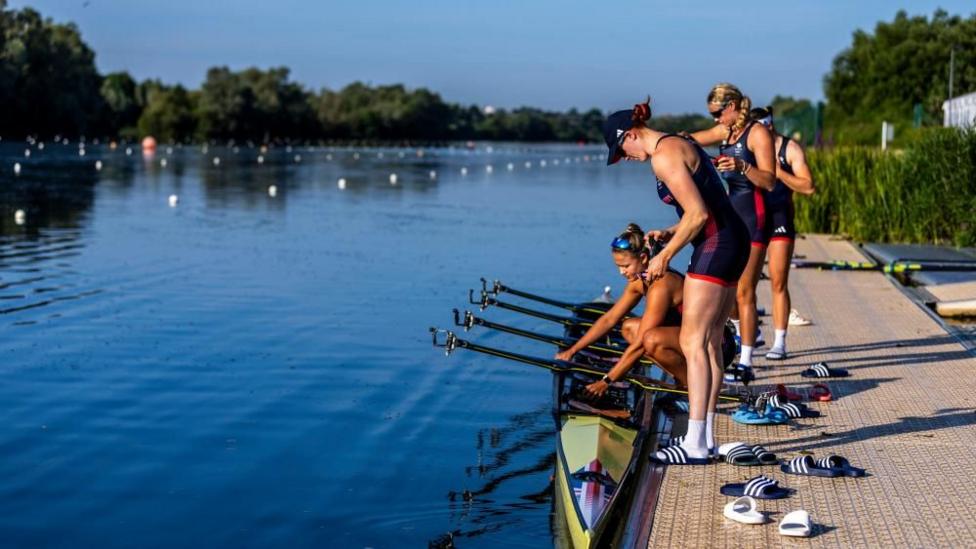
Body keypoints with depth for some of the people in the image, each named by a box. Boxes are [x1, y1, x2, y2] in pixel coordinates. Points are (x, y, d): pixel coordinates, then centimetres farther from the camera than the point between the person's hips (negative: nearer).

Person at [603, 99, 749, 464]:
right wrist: (670, 234, 12)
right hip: (731, 242, 10)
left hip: (715, 246, -10)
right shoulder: (678, 144, 18)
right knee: (709, 341, 12)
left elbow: (698, 214, -19)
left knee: (692, 342, -9)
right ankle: (705, 436, 17)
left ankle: (695, 445, -10)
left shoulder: (663, 156, -14)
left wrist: (665, 256, -10)